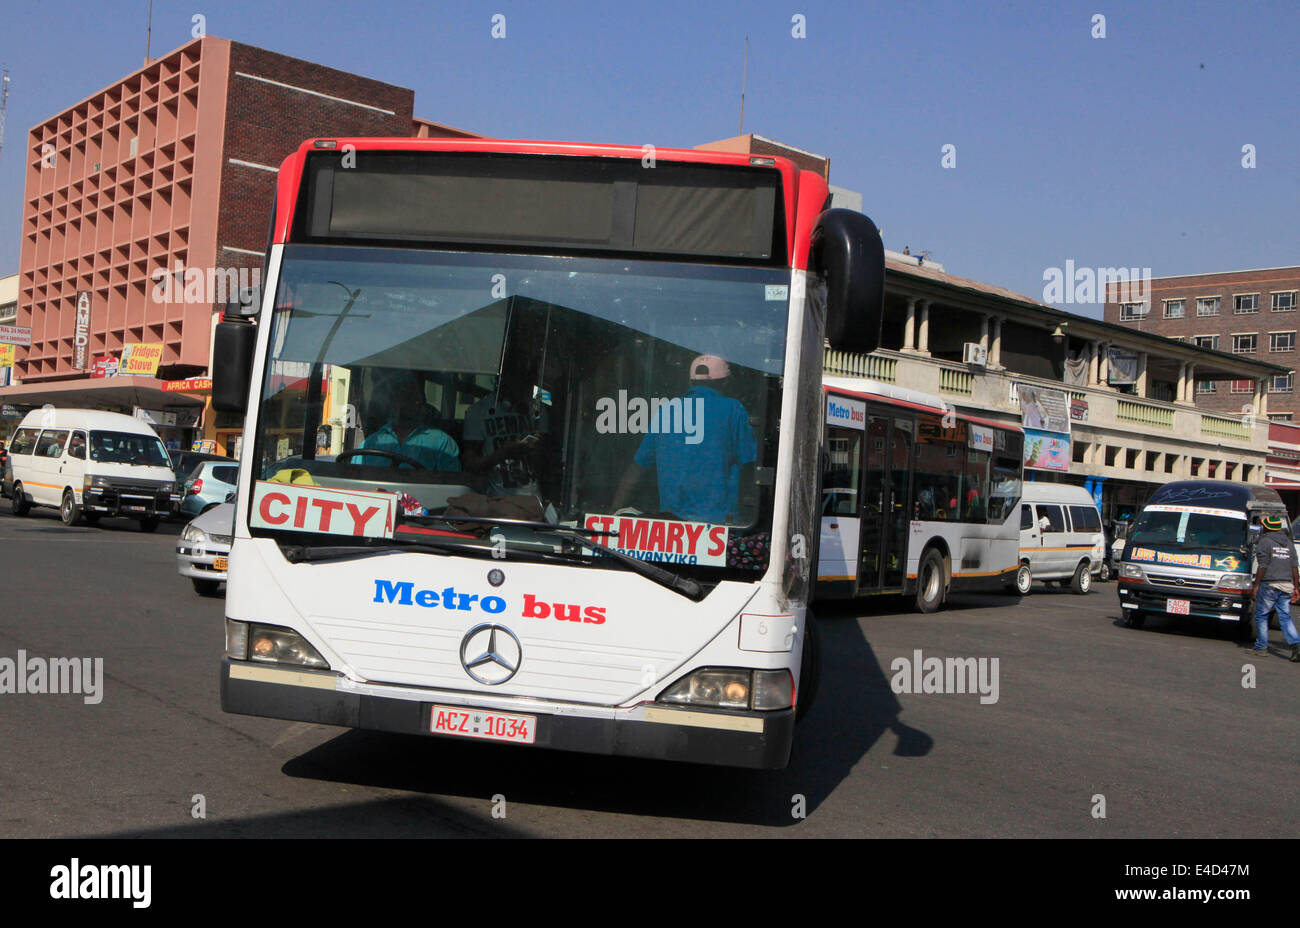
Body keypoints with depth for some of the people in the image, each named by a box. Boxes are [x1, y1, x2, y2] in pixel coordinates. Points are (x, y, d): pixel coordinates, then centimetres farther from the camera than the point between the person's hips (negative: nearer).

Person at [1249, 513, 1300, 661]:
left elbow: (1263, 567, -12)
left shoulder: (1264, 541, -6)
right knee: (1285, 617, 7)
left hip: (1270, 584, -6)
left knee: (1261, 615, 5)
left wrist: (1255, 585, -8)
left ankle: (1261, 646, 8)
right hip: (1287, 585, 6)